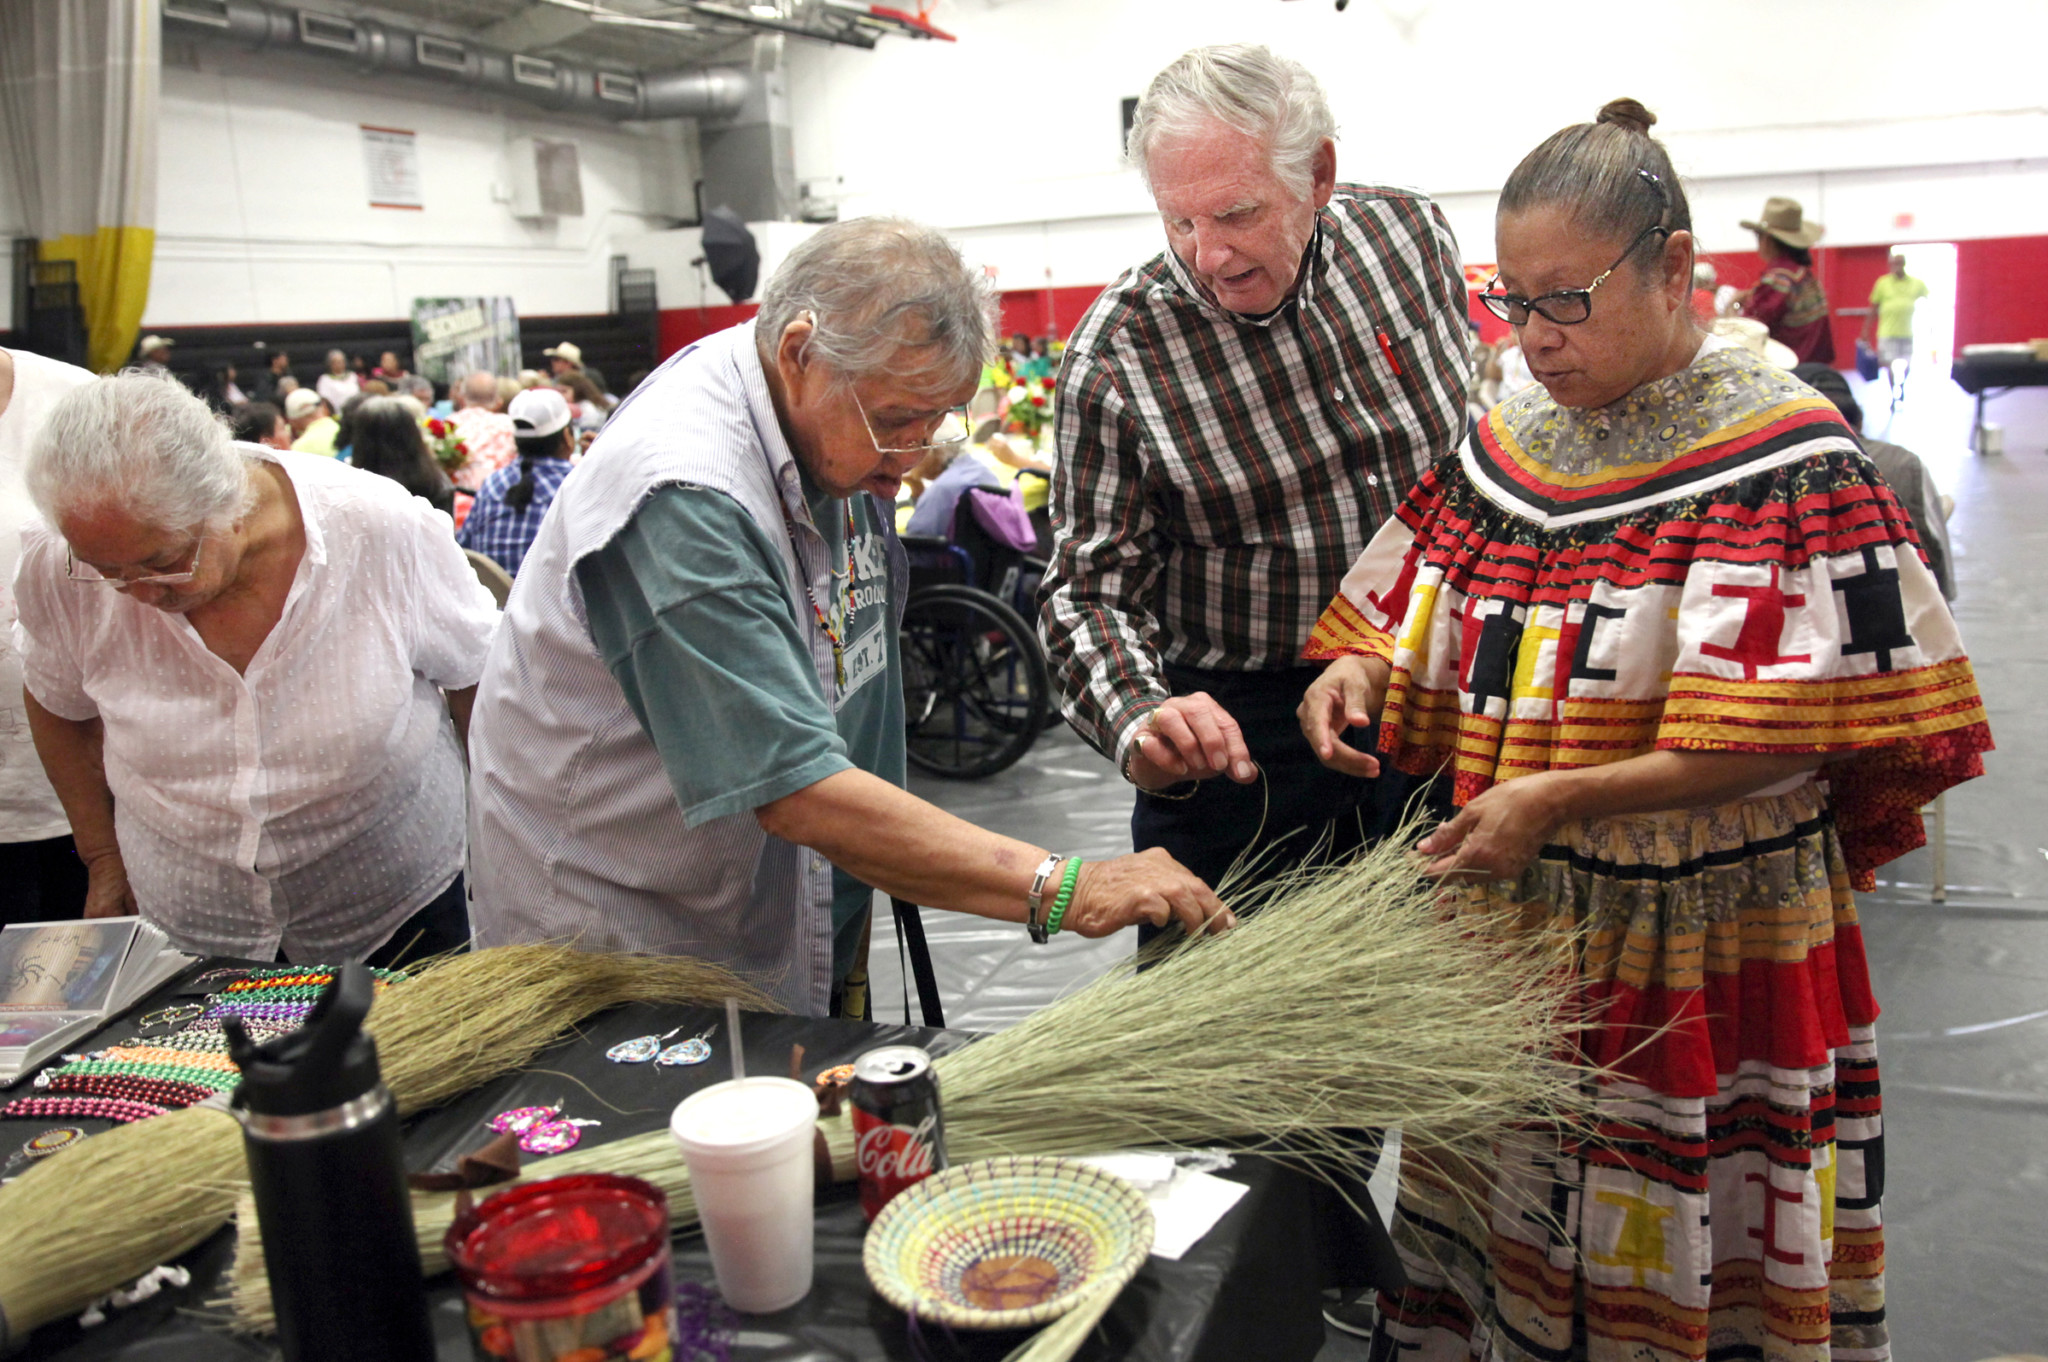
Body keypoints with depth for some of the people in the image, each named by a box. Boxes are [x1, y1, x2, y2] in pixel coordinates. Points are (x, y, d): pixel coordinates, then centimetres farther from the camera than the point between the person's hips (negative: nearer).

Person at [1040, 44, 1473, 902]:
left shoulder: (1410, 233, -5)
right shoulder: (1116, 354, -18)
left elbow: (1480, 440, 10)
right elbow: (1093, 588, -14)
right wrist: (1140, 719, -34)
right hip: (1235, 729, -3)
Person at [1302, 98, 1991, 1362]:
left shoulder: (1783, 459, -13)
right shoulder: (1508, 440, 6)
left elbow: (1792, 739, -17)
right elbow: (1437, 625, 15)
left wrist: (1557, 798, -24)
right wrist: (1359, 670, -8)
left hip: (1704, 952, -5)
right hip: (1514, 926, 5)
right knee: (1505, 1242, 17)